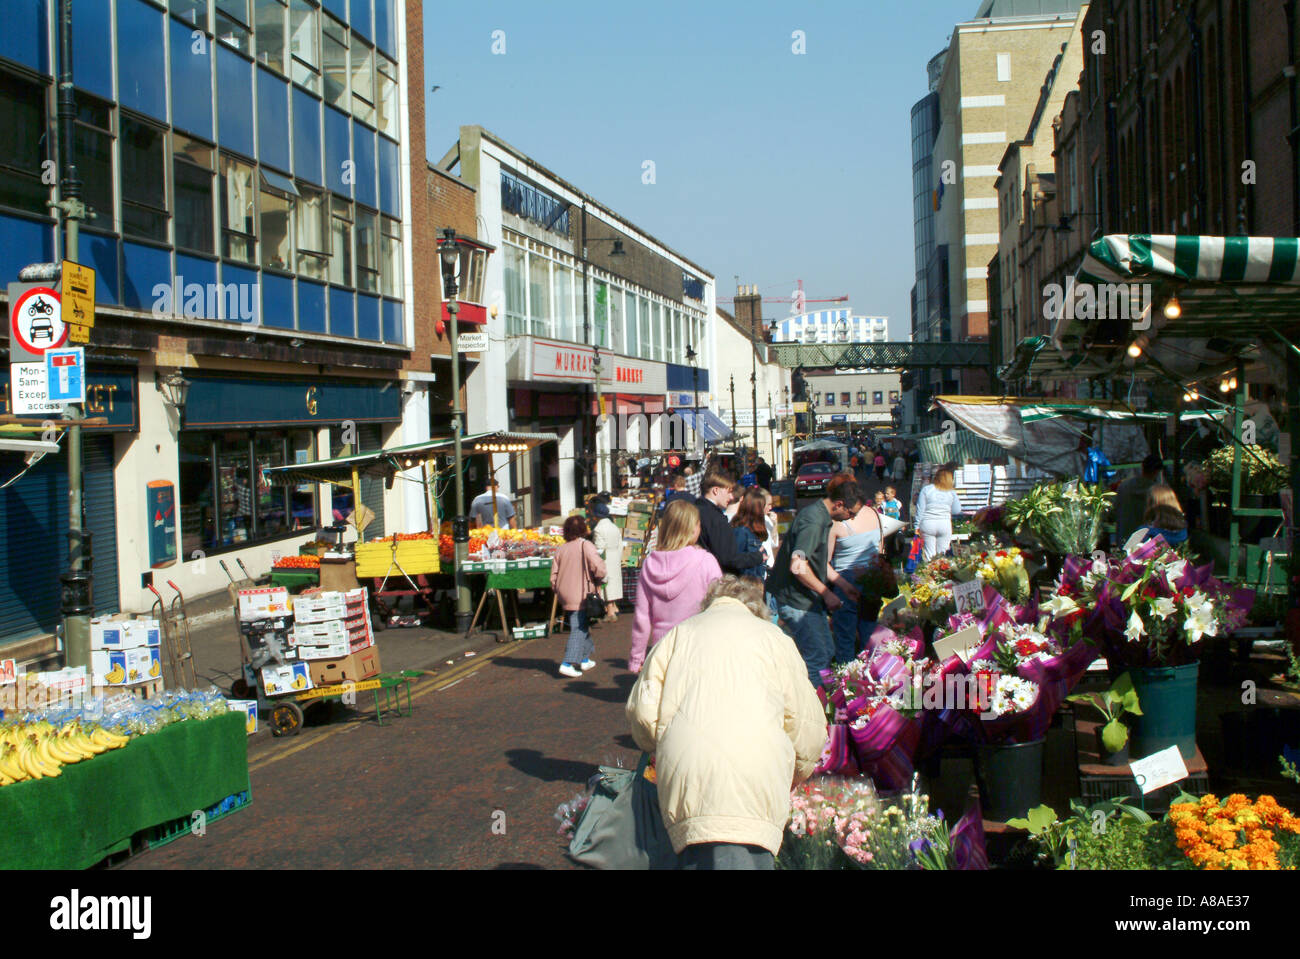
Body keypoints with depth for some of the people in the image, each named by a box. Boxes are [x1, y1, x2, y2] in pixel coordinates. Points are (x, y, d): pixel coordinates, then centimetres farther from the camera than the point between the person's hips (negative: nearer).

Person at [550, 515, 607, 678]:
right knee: (579, 629, -4)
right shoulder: (586, 545, -10)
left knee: (582, 626, 21)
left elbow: (553, 578, 7)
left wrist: (559, 591, 21)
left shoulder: (561, 550, 6)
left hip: (565, 596, 6)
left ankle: (584, 659, 30)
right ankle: (568, 664, -14)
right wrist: (596, 581, 0)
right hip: (581, 595, -6)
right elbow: (599, 568, -20)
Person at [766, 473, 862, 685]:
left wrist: (845, 586, 20)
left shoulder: (823, 517, 12)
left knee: (827, 653, 15)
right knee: (816, 660, -7)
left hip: (809, 598, 10)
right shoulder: (813, 520, -21)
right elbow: (798, 566, -29)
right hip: (796, 601, -10)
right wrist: (827, 593, -19)